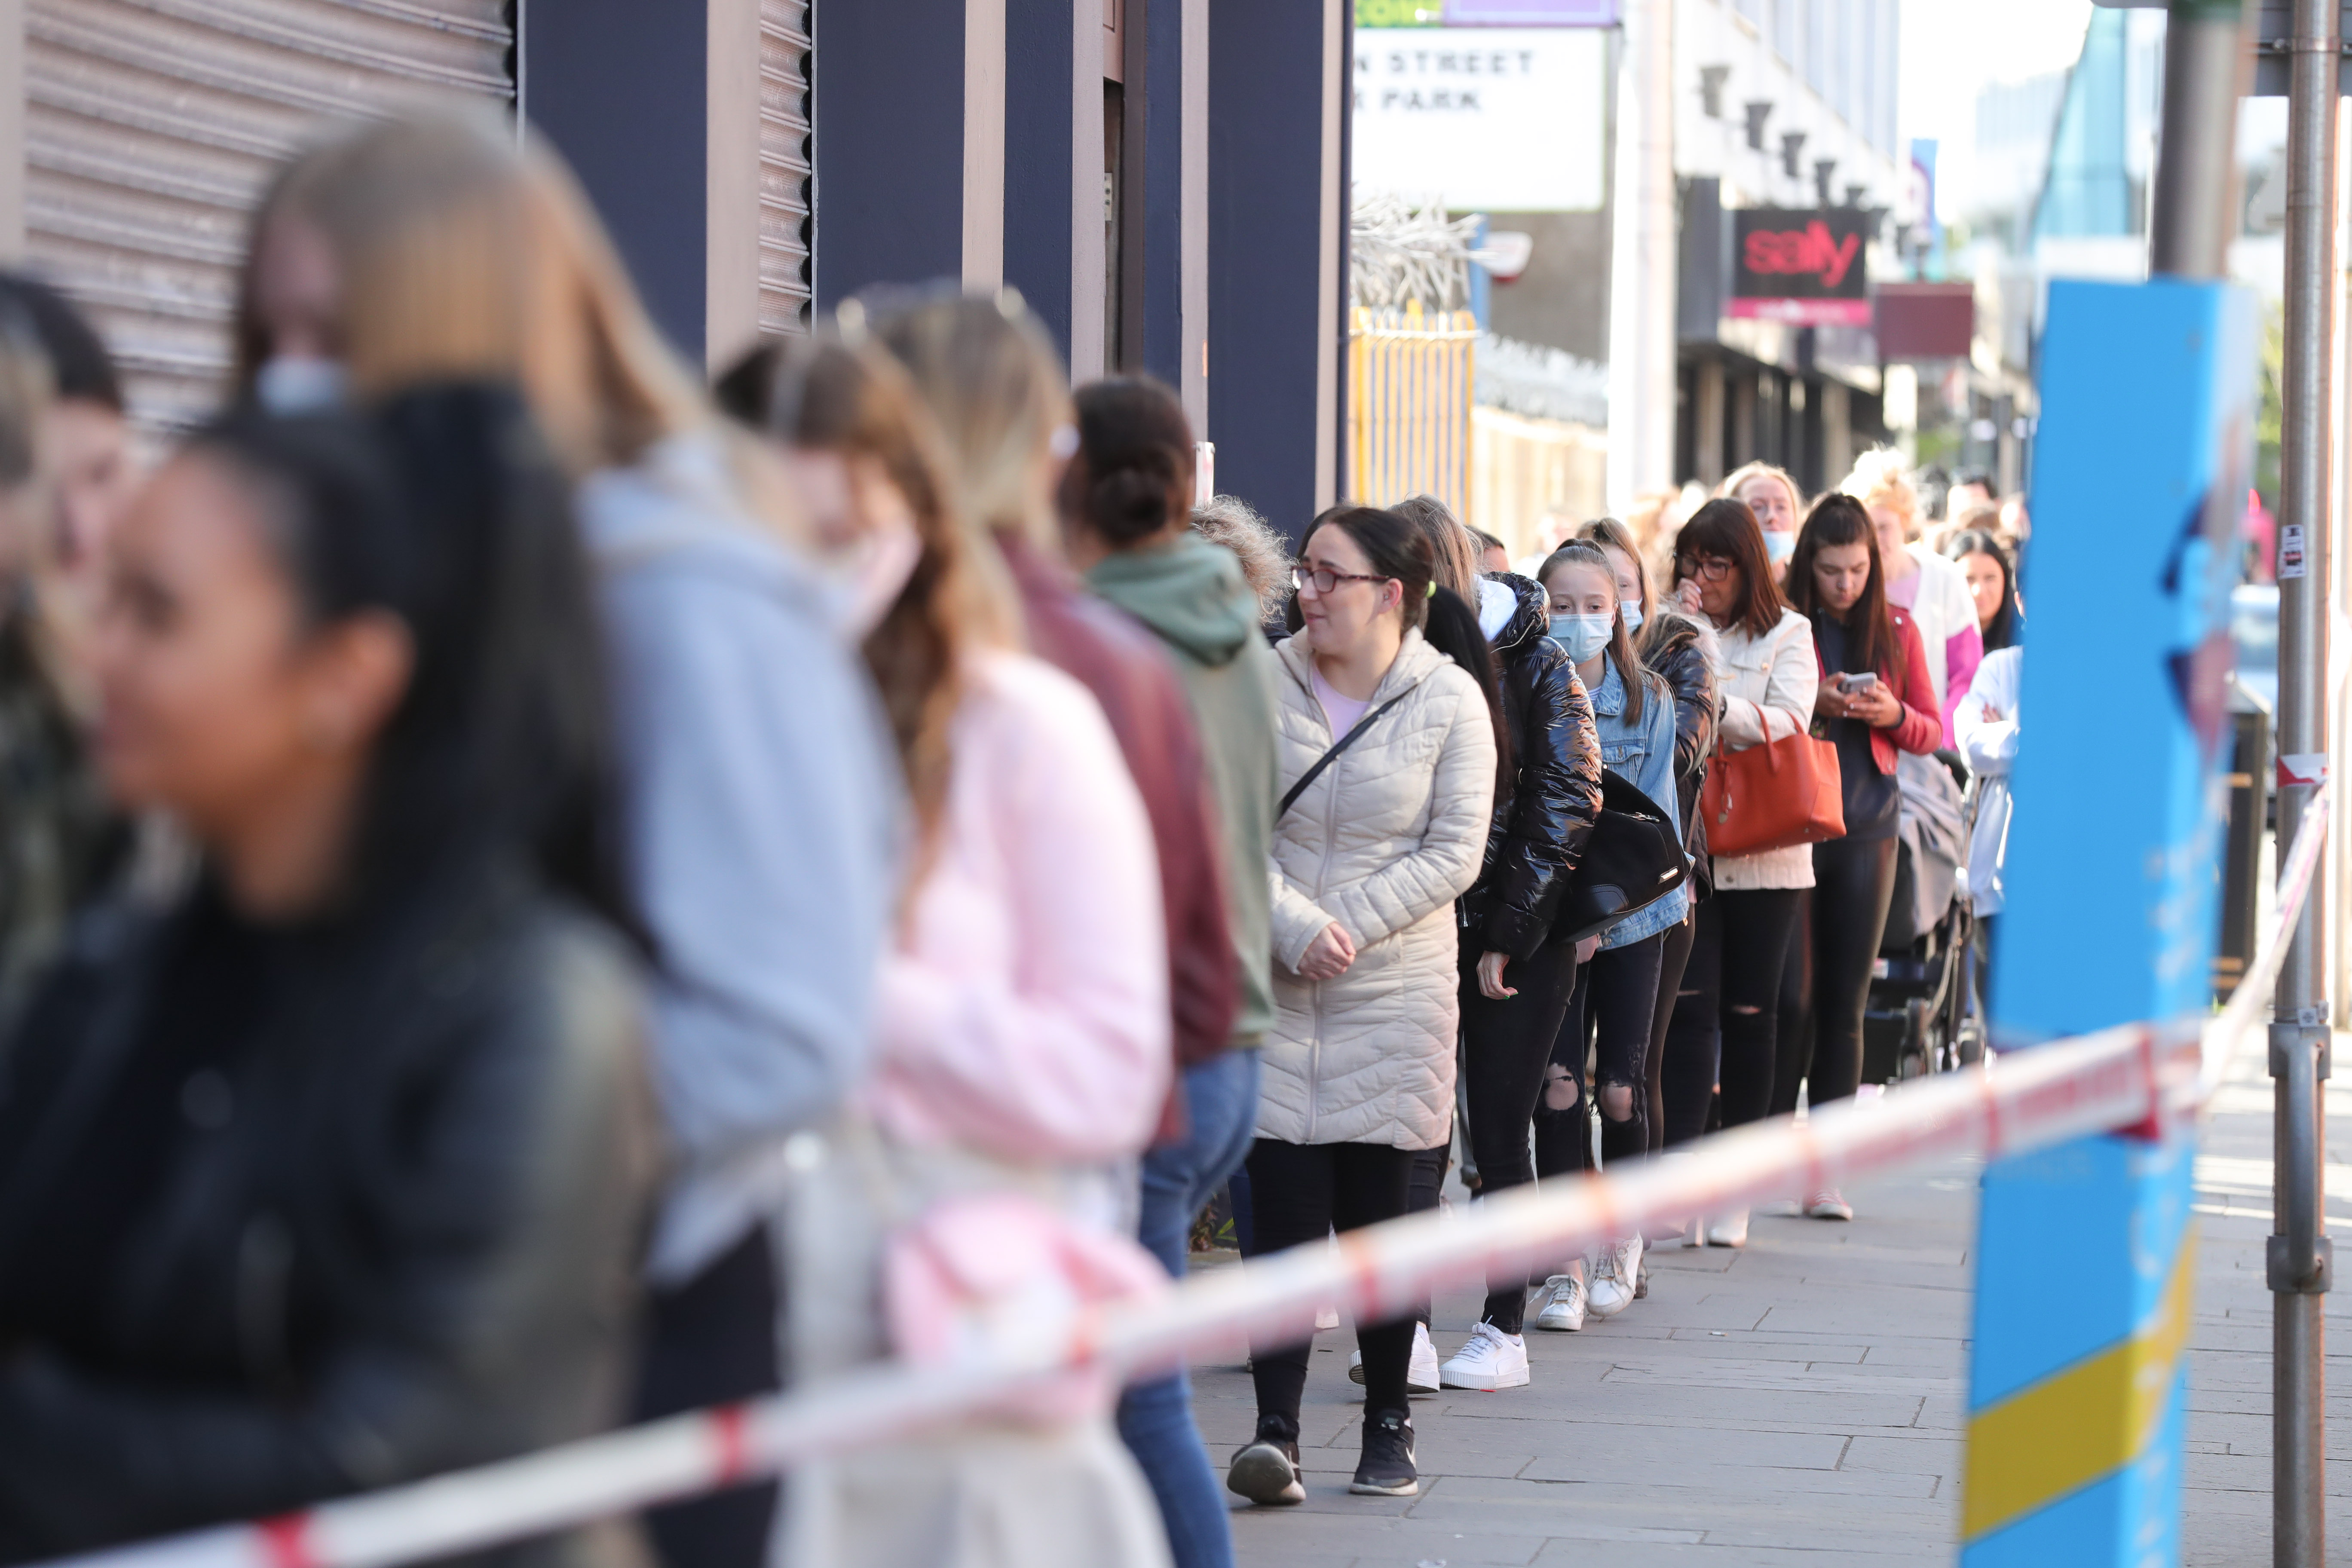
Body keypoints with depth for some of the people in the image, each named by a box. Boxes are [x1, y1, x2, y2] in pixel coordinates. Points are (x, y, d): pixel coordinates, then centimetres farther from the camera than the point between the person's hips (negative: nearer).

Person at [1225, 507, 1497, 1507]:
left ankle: (1388, 1422, 18)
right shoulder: (1264, 685, 0)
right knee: (1283, 1210, -7)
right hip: (1273, 990, 1)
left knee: (1377, 1214, 4)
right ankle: (1274, 1432, -9)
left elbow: (1455, 852, -4)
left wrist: (1350, 925, -12)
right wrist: (1295, 928, -16)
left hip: (1396, 987, 0)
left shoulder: (1451, 701, -2)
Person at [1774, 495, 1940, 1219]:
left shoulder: (1895, 631, 10)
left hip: (1866, 831, 3)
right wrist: (1809, 705, -16)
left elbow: (1931, 734, 13)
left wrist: (1892, 715, -8)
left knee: (1845, 1003, 3)